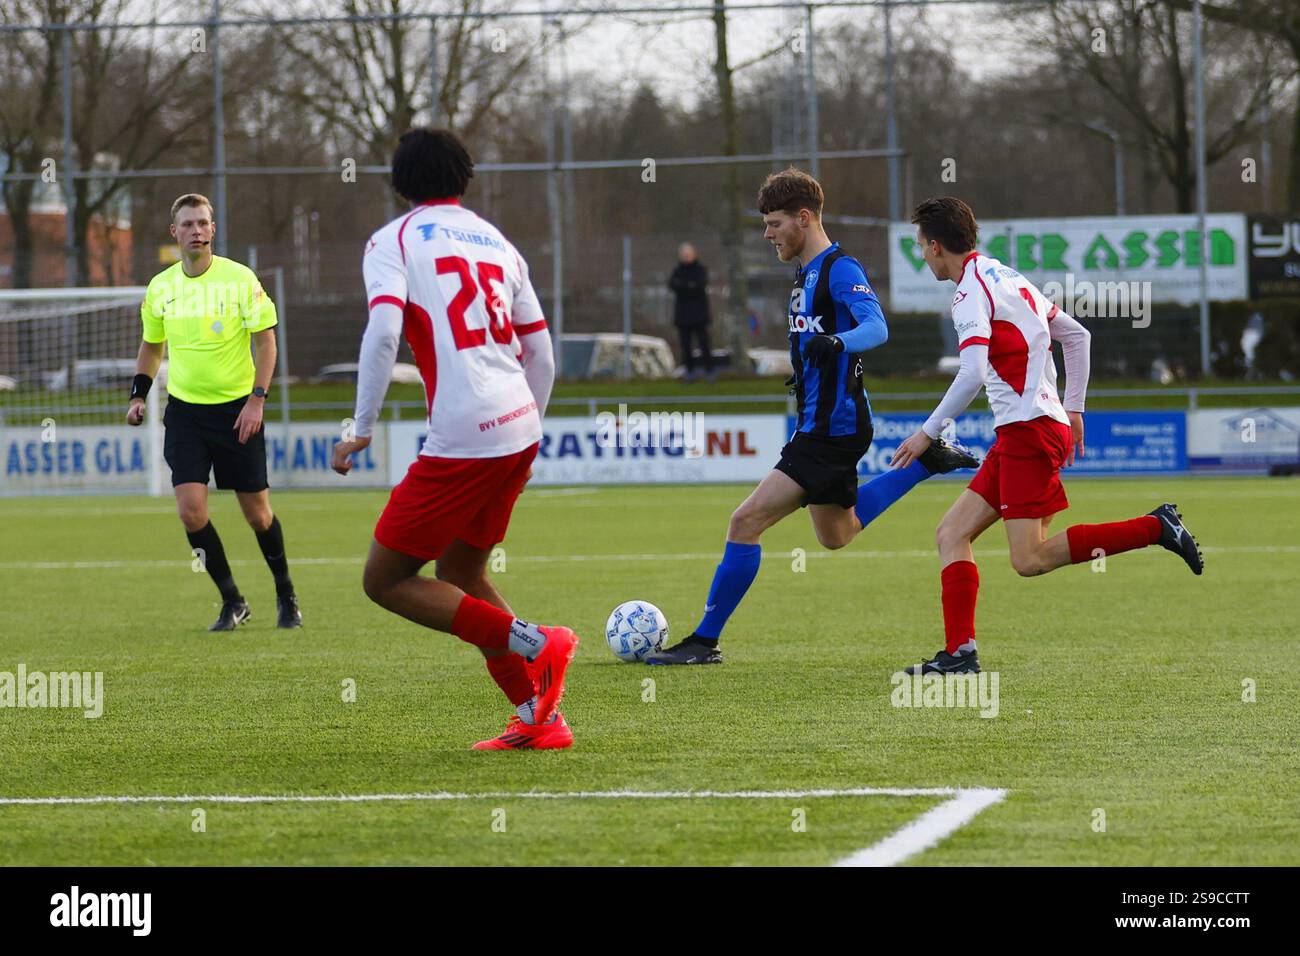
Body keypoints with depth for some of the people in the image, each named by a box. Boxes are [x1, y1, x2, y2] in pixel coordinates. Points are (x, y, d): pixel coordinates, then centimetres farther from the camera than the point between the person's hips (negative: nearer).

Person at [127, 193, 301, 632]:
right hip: (184, 410, 3)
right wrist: (138, 396, 5)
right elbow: (151, 346, 17)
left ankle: (286, 595, 27)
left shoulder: (240, 278, -8)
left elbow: (266, 341, -5)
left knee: (256, 512, 4)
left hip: (236, 410, -2)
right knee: (191, 509, -11)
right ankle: (232, 602, 5)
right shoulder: (160, 287, 3)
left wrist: (256, 399, -13)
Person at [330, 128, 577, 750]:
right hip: (520, 433, 7)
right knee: (460, 573, 21)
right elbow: (541, 354, 18)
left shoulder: (393, 240, 1)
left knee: (386, 580, 3)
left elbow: (383, 330, -16)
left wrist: (361, 430, -11)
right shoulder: (496, 242, 19)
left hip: (462, 442, -7)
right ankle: (539, 720, 14)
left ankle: (532, 644, -10)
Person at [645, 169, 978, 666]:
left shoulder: (840, 270, -17)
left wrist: (837, 343, -49)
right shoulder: (807, 272, 13)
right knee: (837, 535, 27)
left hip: (833, 429, -11)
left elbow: (876, 327, -32)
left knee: (747, 521, -14)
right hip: (823, 424, 11)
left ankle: (705, 642, -10)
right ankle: (927, 460, 31)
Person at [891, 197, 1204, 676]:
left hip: (1028, 429, -10)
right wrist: (1073, 410, 24)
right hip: (1022, 432, 10)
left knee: (1030, 560, -14)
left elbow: (972, 375, -24)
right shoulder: (1007, 277, 18)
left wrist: (928, 432, -17)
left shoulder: (971, 294, -11)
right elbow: (1076, 336, 23)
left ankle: (1154, 528, -13)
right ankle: (959, 652, -3)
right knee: (952, 533, 5)